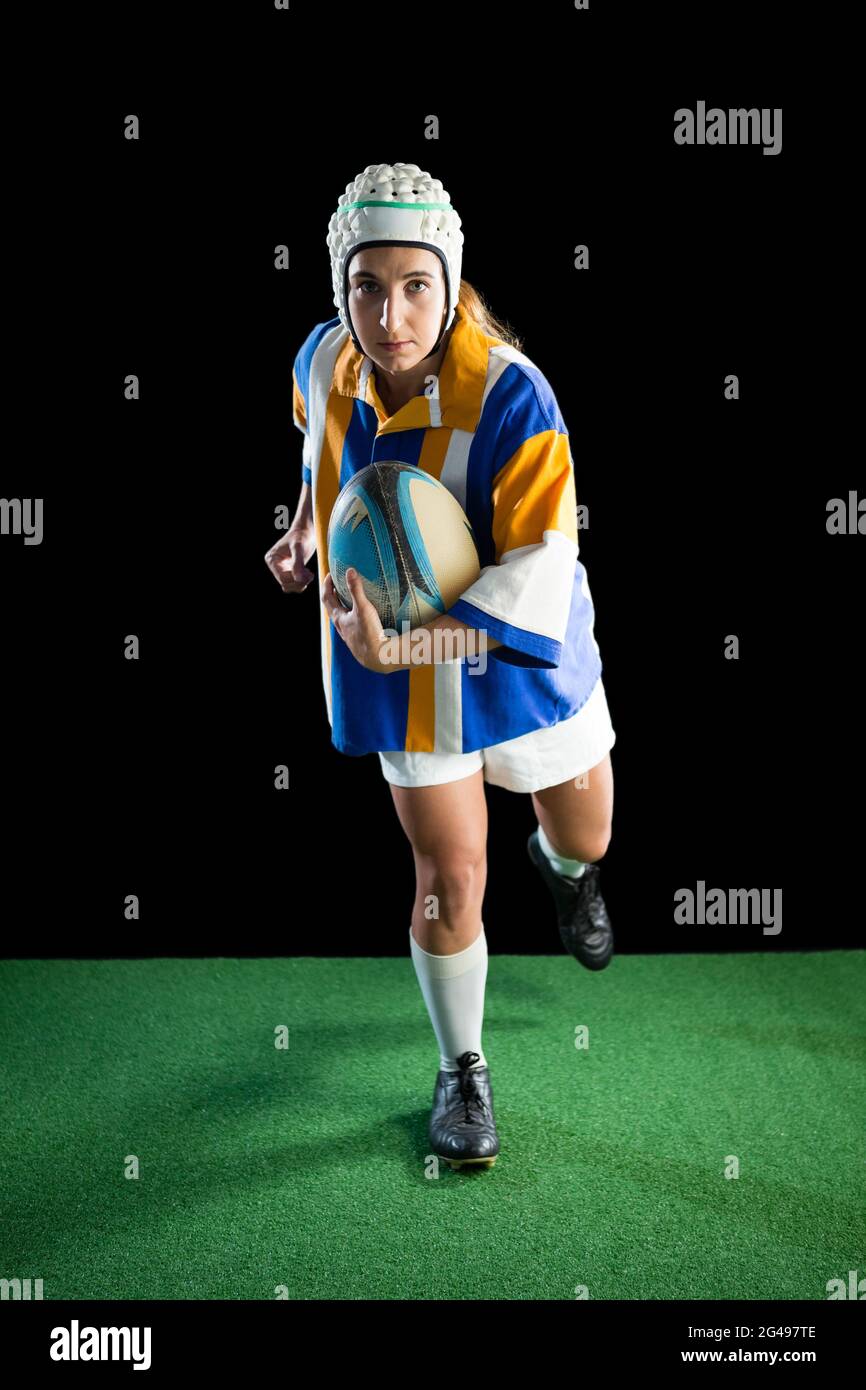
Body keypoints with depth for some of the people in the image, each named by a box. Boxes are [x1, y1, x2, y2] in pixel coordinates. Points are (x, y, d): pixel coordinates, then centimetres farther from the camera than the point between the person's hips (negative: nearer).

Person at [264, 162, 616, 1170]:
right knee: (450, 880, 3)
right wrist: (309, 527, 9)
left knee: (584, 834, 22)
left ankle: (564, 867, 63)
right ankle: (462, 1072, 28)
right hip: (402, 673, 2)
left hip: (523, 657, -1)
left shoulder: (509, 395, -29)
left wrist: (397, 642, -36)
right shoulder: (323, 359, -13)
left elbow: (540, 576, -31)